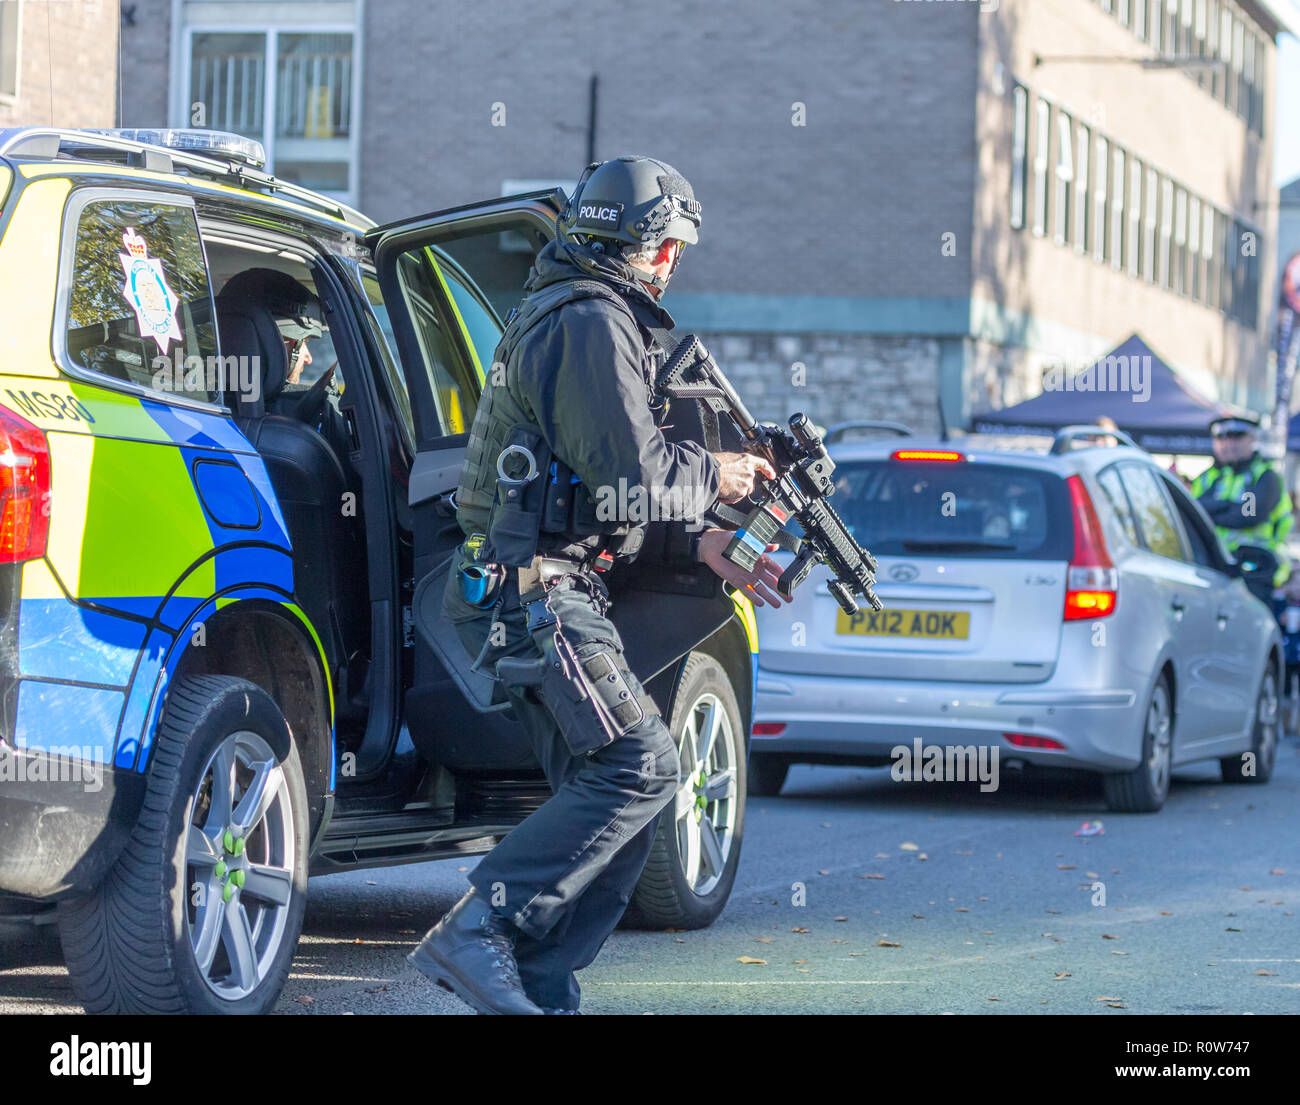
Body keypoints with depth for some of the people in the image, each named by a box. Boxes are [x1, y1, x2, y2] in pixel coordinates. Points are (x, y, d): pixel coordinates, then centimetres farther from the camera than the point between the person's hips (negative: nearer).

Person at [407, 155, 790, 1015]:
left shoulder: (569, 316, 25)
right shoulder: (594, 324, -11)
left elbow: (611, 490, 26)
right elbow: (633, 476, -20)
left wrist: (699, 544, 14)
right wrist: (713, 475, 0)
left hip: (533, 595, 11)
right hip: (537, 591, -11)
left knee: (600, 785, 7)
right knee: (639, 764, -17)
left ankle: (538, 988, 5)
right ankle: (479, 932, -20)